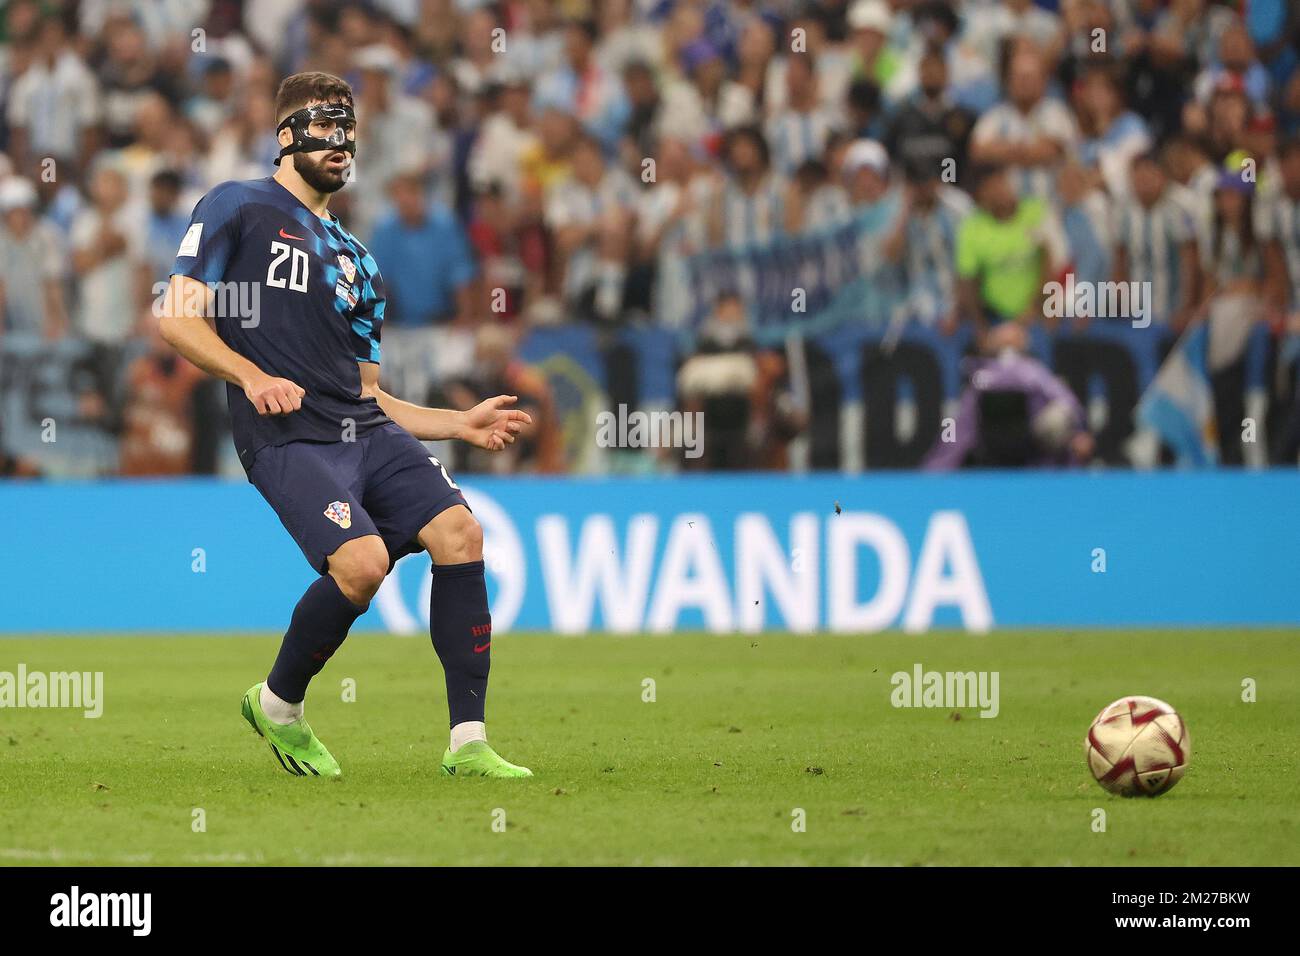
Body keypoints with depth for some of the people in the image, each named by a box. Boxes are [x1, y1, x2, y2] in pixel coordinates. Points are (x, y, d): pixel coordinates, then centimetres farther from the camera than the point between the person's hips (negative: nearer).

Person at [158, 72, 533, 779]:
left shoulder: (355, 261, 27)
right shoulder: (237, 208, 7)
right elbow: (178, 316, -3)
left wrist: (463, 424, 14)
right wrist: (252, 376, -18)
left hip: (367, 430, 7)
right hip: (287, 436, -7)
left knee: (459, 531, -15)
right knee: (362, 561, -27)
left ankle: (468, 744, -14)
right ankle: (277, 704, 0)